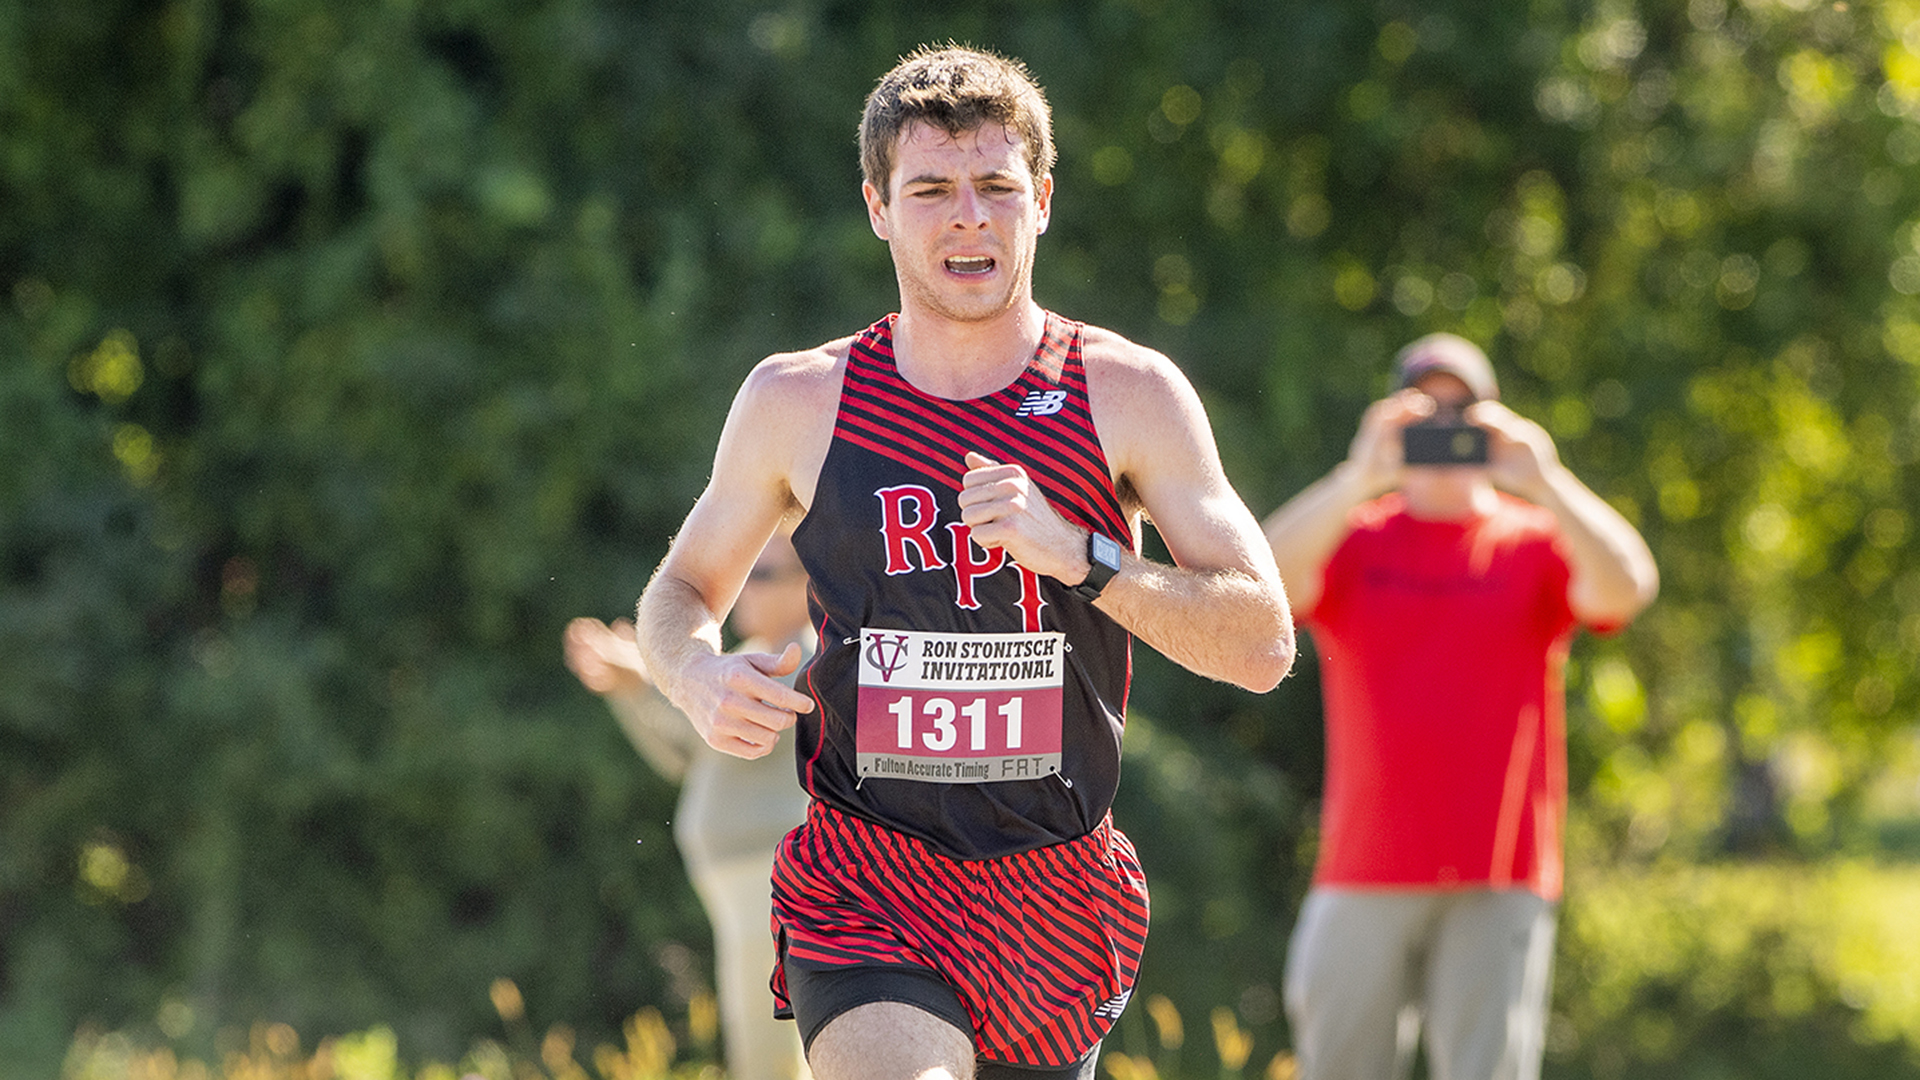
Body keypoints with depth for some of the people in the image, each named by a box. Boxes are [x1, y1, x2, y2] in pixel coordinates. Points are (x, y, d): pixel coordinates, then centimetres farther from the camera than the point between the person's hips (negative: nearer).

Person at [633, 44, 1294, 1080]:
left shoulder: (1129, 394, -1)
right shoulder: (796, 402, 1)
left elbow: (1263, 645, -5)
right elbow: (683, 587, 17)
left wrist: (1075, 554, -19)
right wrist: (699, 675, -7)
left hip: (1060, 897, 2)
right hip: (865, 889, -2)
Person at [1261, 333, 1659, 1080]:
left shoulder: (1535, 544, 7)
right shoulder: (1350, 540, 8)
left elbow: (1627, 586, -12)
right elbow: (1262, 577, -13)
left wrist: (1544, 483, -25)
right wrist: (1359, 479, -26)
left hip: (1498, 884, -1)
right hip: (1364, 876, 1)